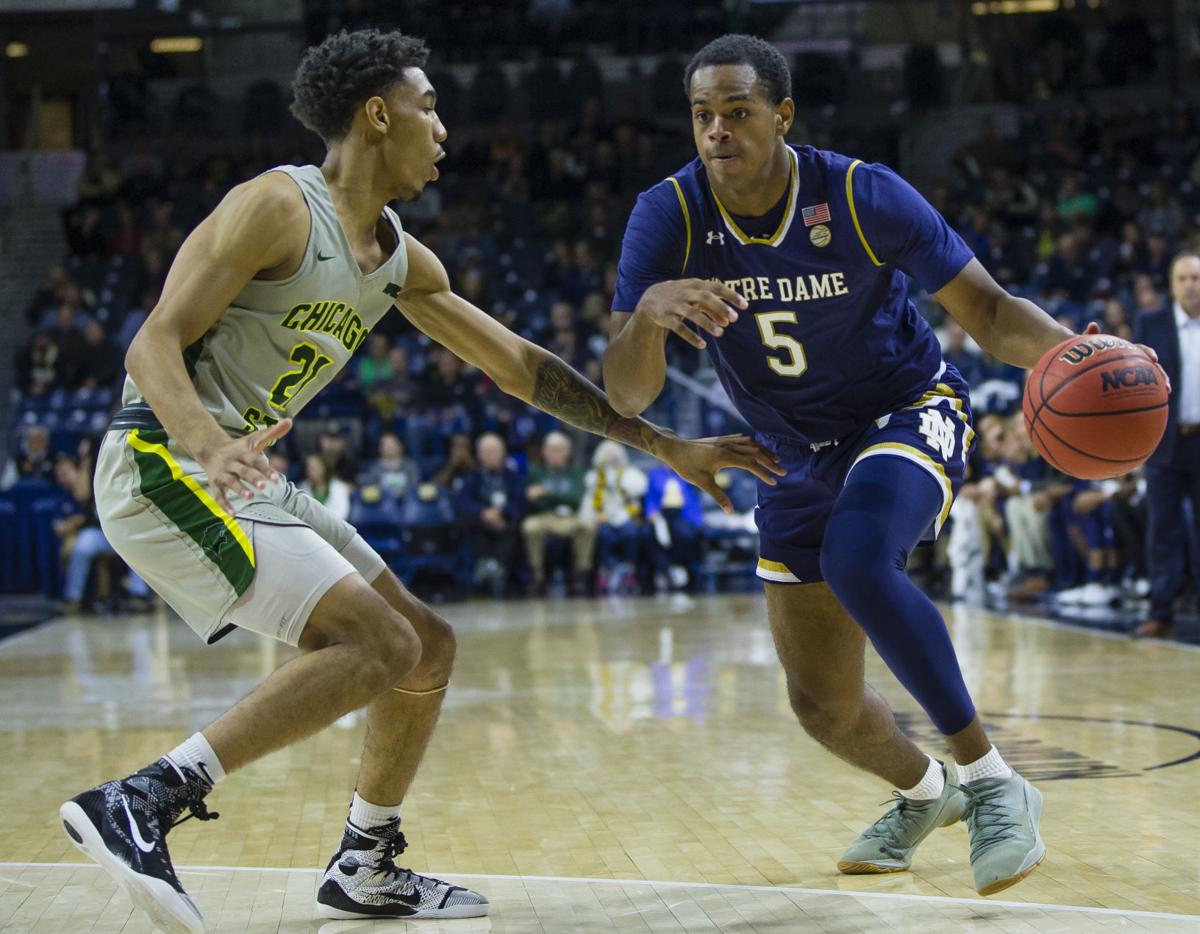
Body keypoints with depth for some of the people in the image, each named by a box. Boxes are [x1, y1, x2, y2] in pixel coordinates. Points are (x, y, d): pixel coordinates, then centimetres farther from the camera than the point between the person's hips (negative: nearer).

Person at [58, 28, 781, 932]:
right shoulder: (277, 206, -12)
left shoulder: (400, 259, 13)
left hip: (244, 476, 9)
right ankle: (136, 804, -23)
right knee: (381, 647, -22)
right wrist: (211, 443, -38)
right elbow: (154, 344, -17)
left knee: (429, 646, 11)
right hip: (164, 462, -9)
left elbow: (519, 364, 18)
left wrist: (668, 447, 18)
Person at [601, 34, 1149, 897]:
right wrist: (647, 312, -44)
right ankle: (924, 793, 41)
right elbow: (628, 397, -22)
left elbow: (986, 309, -14)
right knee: (823, 704, 7)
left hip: (910, 413, -4)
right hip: (803, 459, 4)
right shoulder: (668, 219, -17)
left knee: (856, 562, -36)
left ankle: (991, 782, -20)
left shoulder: (864, 197, -22)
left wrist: (1072, 351, -35)